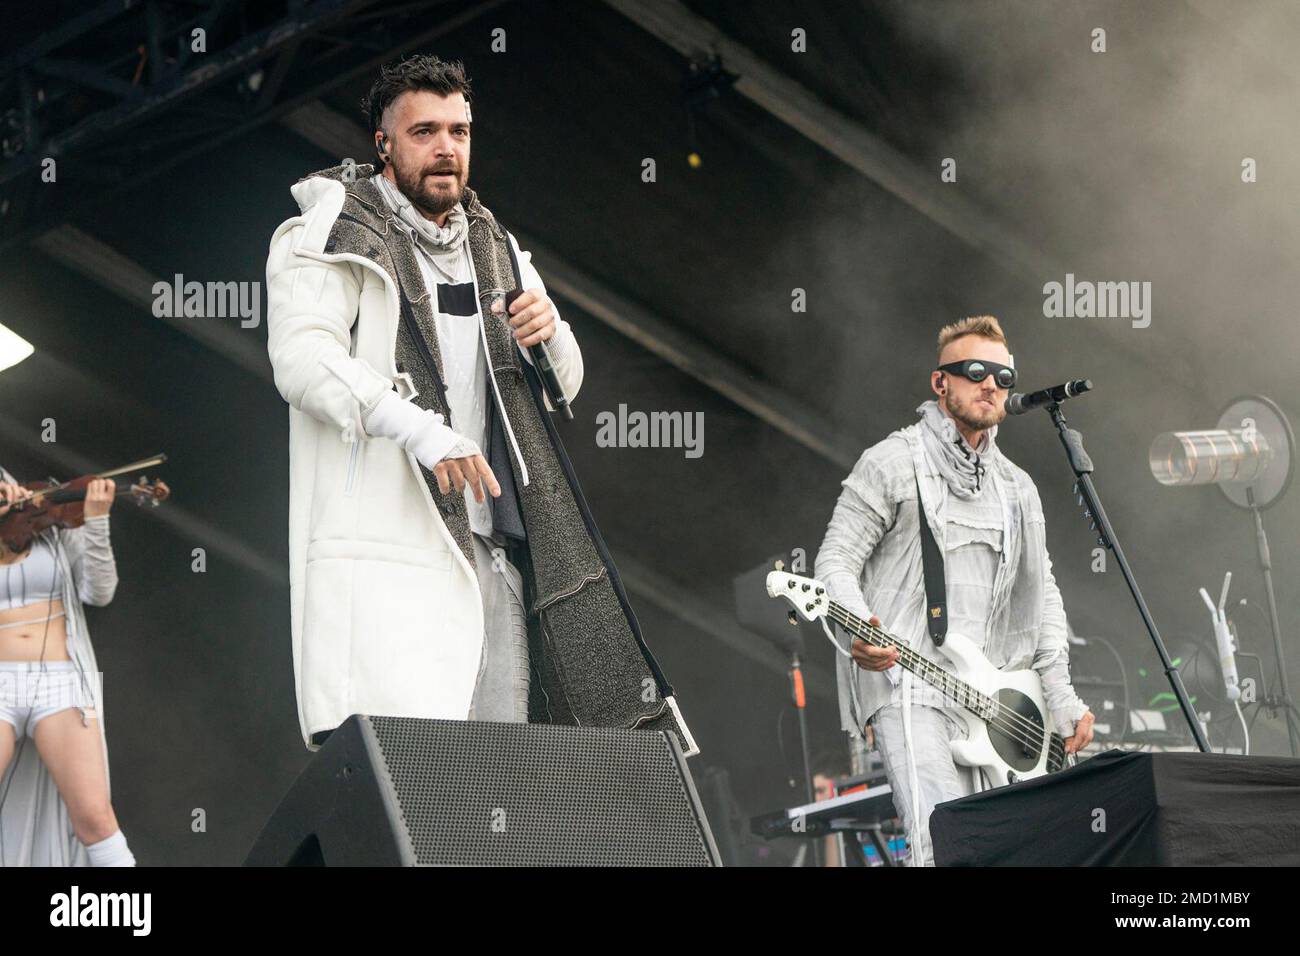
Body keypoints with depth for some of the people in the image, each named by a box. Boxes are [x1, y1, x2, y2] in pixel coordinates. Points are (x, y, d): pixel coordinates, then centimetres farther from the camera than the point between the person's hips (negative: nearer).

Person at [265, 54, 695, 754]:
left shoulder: (496, 250, 24)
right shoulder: (337, 236, 3)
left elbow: (563, 384, 26)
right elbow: (301, 355, -13)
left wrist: (550, 335, 0)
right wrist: (419, 428, -25)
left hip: (496, 549, 7)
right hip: (386, 548, -7)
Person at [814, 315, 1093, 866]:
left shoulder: (1018, 489, 21)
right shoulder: (892, 463, 2)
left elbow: (1043, 592, 22)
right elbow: (836, 561, -3)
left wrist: (1060, 698, 10)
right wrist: (858, 632, -24)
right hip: (907, 686, -7)